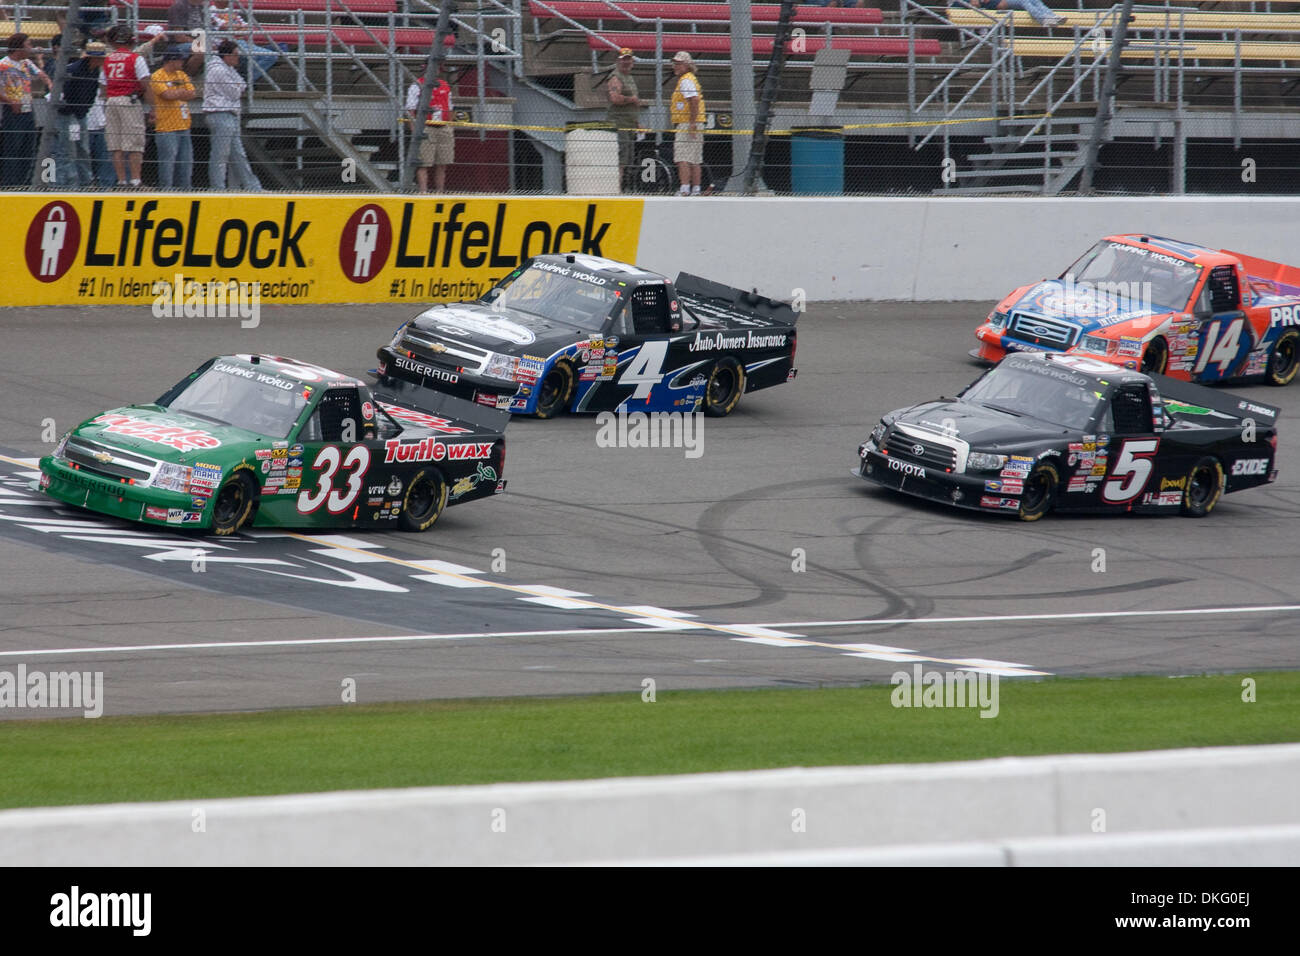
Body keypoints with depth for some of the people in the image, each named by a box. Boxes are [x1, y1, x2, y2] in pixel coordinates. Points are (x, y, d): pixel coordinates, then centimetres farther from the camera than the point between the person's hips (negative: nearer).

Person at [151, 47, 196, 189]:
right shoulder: (158, 77, -6)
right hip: (167, 129, -7)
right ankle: (165, 190, -7)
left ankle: (184, 189, 14)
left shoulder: (182, 75, 16)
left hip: (183, 127, 7)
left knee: (185, 162, 8)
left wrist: (175, 94, -9)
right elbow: (168, 95, -18)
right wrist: (181, 92, -1)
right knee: (168, 160, -9)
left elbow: (192, 94, 6)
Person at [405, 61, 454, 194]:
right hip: (425, 130, -6)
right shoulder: (418, 86, -1)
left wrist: (451, 131, 16)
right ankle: (423, 192, -10)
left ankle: (439, 192, 11)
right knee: (423, 164, -8)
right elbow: (410, 111, -4)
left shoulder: (445, 87, 17)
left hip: (444, 129, 6)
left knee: (442, 165, 6)